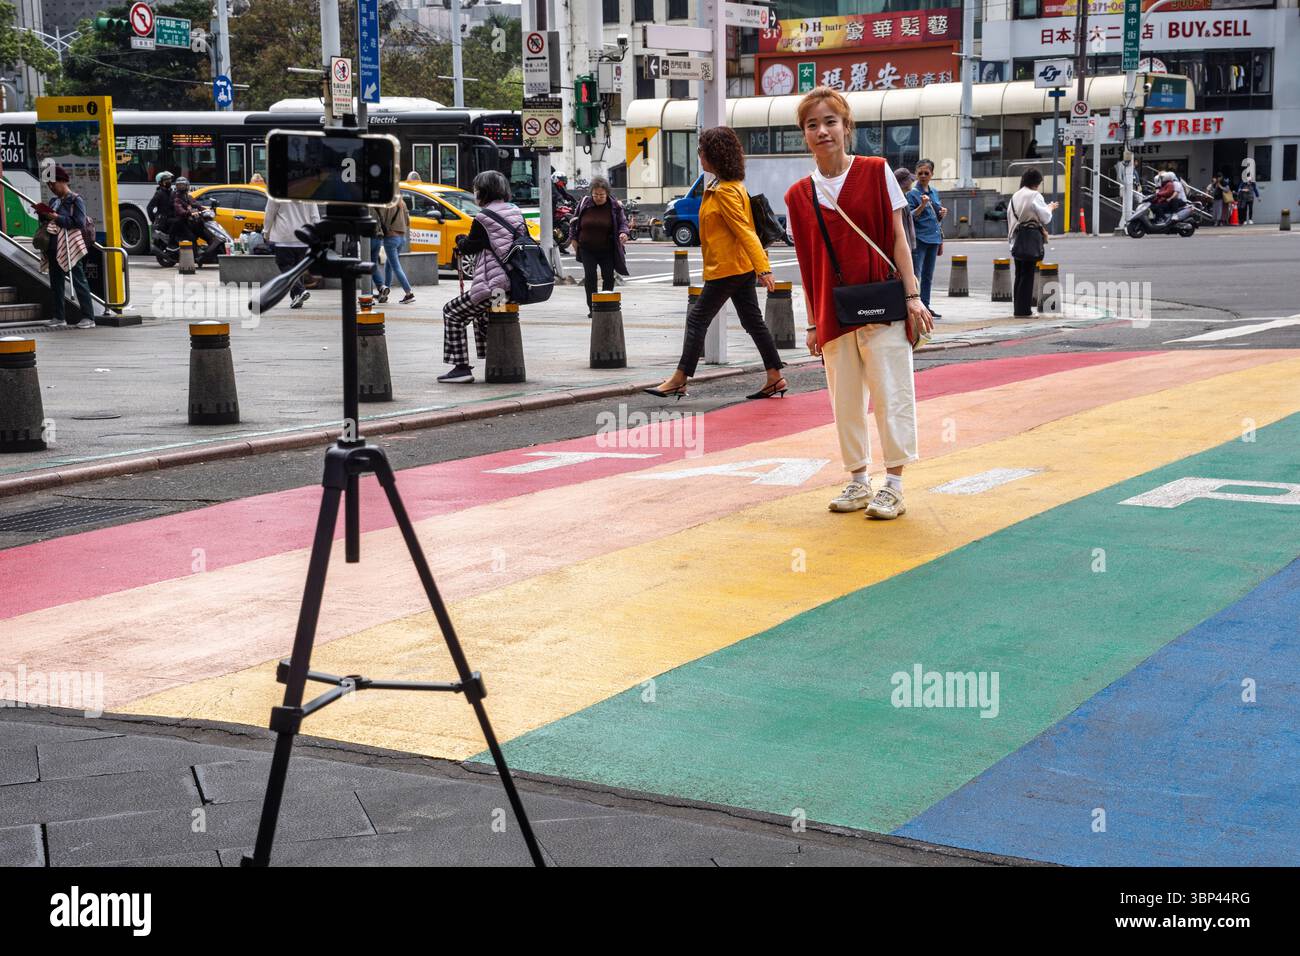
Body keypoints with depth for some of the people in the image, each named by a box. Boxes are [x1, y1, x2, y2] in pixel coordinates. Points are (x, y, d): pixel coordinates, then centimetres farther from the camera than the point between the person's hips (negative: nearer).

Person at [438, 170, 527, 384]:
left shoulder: (484, 217, -9)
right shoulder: (515, 212, 14)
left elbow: (469, 246, -1)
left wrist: (460, 241, 24)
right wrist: (466, 246, 21)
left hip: (495, 286, -9)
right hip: (518, 284, 9)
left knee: (452, 313, 5)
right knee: (480, 310, 34)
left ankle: (461, 368, -2)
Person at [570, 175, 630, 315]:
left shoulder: (614, 206, -4)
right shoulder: (584, 203, 0)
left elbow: (622, 222, -2)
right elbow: (575, 221, 11)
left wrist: (623, 233, -23)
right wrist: (574, 238, 9)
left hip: (607, 250, 0)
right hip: (587, 249, 0)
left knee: (608, 277, 3)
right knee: (590, 277, -6)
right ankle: (592, 308, -2)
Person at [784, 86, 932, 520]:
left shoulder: (876, 172, -2)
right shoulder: (798, 195, 5)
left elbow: (897, 238, -1)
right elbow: (808, 264, 9)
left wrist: (912, 296, -6)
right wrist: (813, 324, 9)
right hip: (833, 313, 3)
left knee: (891, 394, -1)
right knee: (845, 400, 8)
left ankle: (893, 484, 6)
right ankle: (857, 480, 21)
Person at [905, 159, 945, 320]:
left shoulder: (934, 192, 16)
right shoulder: (912, 193, -5)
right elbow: (910, 218, -12)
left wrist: (942, 214, 3)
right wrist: (921, 206, -25)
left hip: (933, 239, 7)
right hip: (919, 238, -7)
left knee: (928, 276, 10)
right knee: (915, 274, -13)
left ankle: (925, 306, 15)